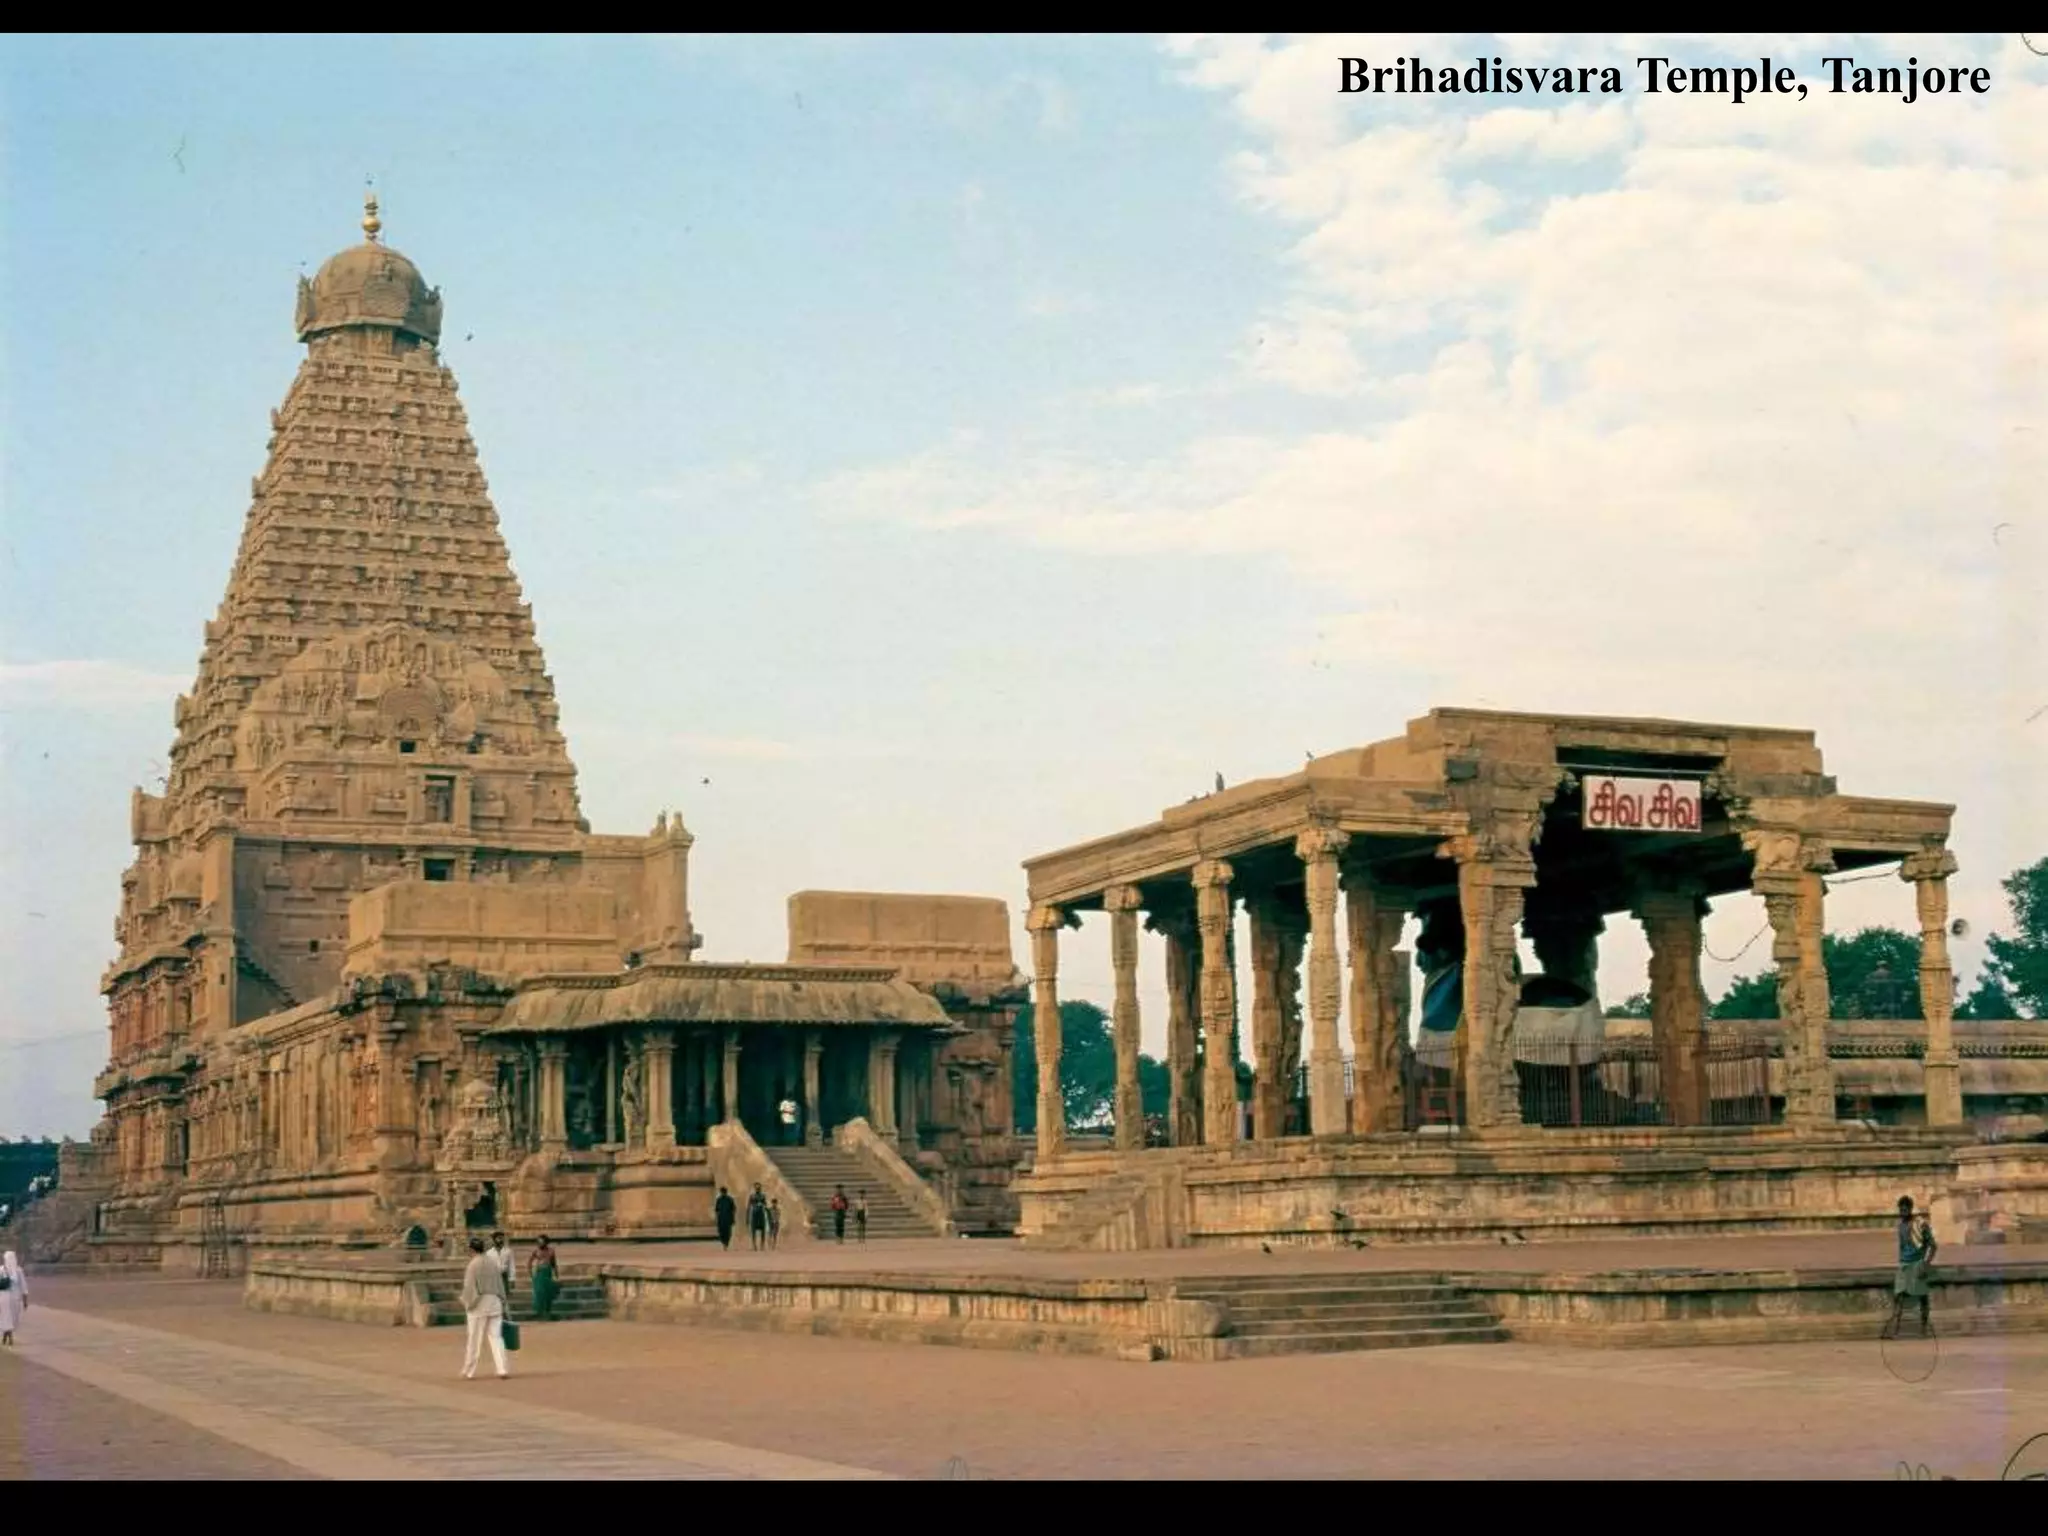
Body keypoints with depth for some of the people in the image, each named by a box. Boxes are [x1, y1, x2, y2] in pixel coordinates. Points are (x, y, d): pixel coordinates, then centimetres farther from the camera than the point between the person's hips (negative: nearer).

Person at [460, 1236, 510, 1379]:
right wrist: (502, 1301, 16)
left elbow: (469, 1287, -11)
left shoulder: (473, 1265, -11)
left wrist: (466, 1302, 3)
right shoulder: (493, 1261, 5)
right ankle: (502, 1369, -3)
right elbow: (500, 1283, 10)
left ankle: (469, 1372, 13)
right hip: (495, 1304, 5)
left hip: (479, 1305, -4)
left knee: (475, 1340, 4)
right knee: (496, 1337, 6)